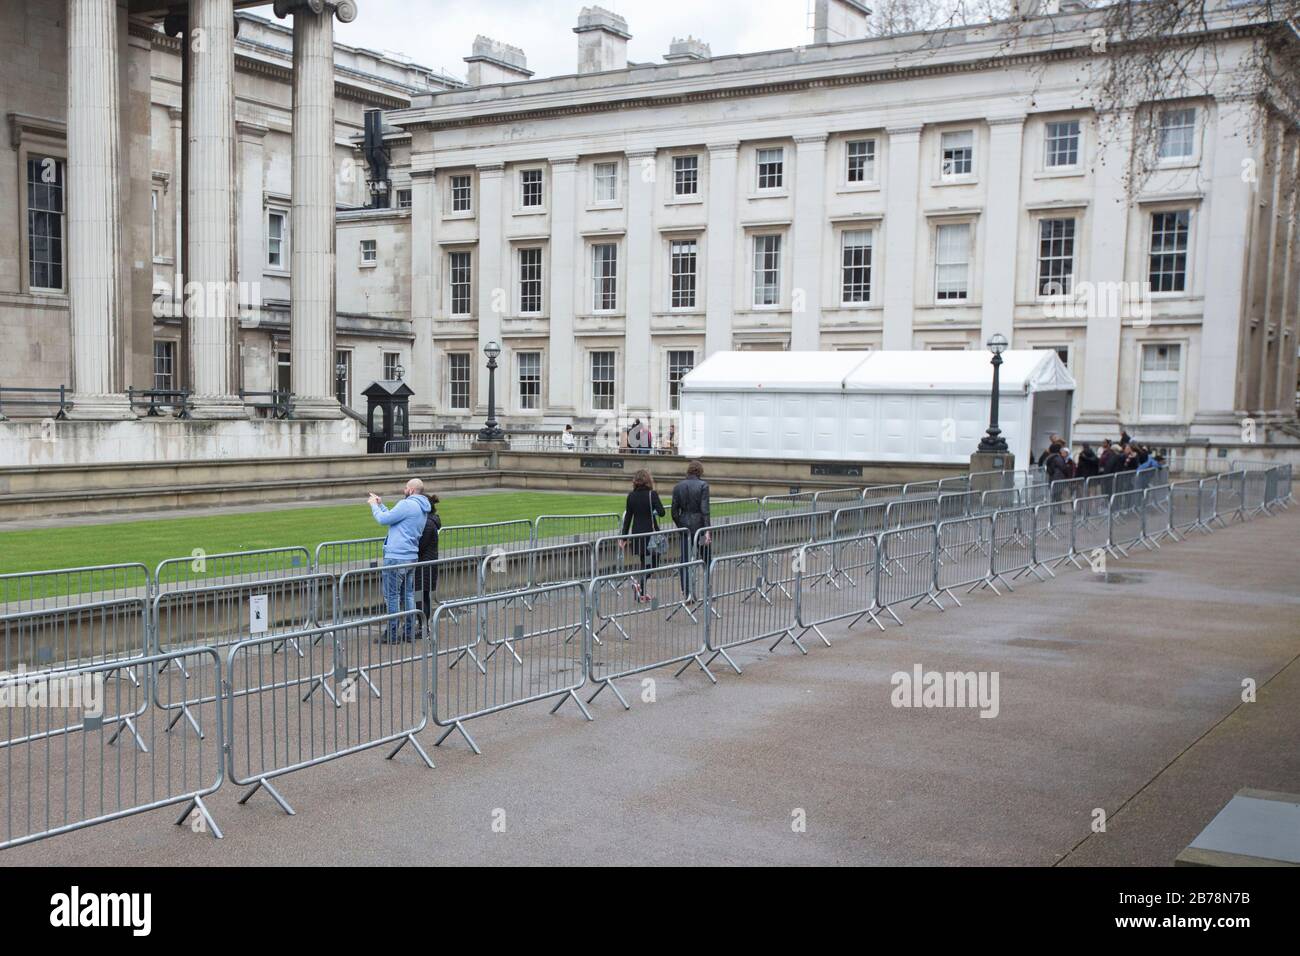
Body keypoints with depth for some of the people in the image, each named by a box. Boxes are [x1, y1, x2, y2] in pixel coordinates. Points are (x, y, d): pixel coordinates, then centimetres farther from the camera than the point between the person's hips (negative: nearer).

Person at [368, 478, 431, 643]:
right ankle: (409, 632, 16)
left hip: (396, 557, -9)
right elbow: (394, 518, 22)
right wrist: (381, 505, 25)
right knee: (408, 595, 13)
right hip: (412, 557, 9)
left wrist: (374, 506, 5)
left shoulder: (407, 505, -15)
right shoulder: (423, 509, 16)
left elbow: (384, 519, -12)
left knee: (392, 596, -3)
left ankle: (392, 635, -1)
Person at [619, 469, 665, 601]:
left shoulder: (631, 496, 2)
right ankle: (639, 583, -20)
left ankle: (641, 593, 14)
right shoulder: (652, 494, -12)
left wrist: (623, 538, 9)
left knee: (644, 563, 15)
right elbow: (661, 512, -15)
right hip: (650, 532, -5)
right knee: (653, 561, 2)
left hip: (637, 533, 5)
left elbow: (628, 517, 5)